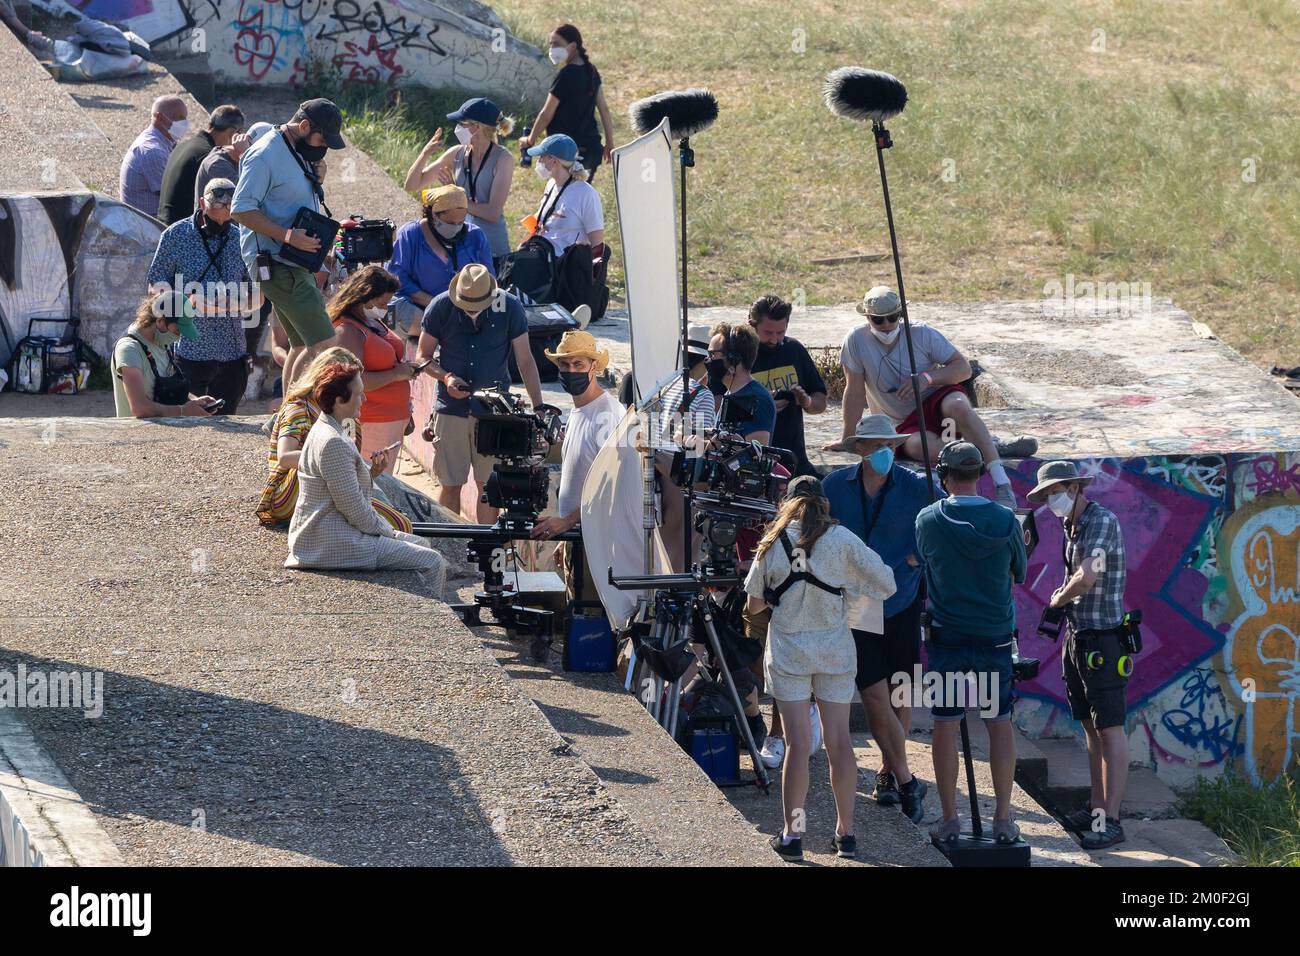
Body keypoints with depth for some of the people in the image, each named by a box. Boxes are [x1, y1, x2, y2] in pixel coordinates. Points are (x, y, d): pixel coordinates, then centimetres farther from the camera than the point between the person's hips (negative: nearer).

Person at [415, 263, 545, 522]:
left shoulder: (509, 307, -7)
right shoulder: (441, 307, -6)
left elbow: (525, 361, -1)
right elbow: (422, 357, 4)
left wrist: (538, 407, -7)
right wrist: (446, 377, -16)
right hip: (451, 409, 0)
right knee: (450, 484, 2)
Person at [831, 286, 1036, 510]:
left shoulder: (922, 334, -5)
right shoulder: (856, 341, -8)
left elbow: (964, 368, -3)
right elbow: (855, 390, -3)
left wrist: (928, 378, -19)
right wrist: (848, 439, -2)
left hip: (936, 400, 0)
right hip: (905, 424, 0)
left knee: (958, 406, -37)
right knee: (917, 445, -37)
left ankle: (1003, 485, -39)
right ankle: (996, 449, -21)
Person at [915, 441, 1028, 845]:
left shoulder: (928, 520, -9)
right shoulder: (1004, 521, -7)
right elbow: (1019, 573, 6)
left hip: (946, 636, -1)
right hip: (995, 636, 1)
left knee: (946, 724, 6)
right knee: (999, 723, 8)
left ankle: (949, 819, 7)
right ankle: (1003, 819, 9)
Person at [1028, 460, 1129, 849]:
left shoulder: (1102, 521, -15)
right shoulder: (1071, 525, 12)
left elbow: (1086, 579, -27)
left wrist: (1060, 598, -9)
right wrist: (1063, 595, 6)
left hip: (1102, 639, -9)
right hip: (1076, 637, 9)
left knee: (1109, 729, -8)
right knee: (1090, 727, 13)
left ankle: (1110, 820, -11)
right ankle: (1096, 808, 19)